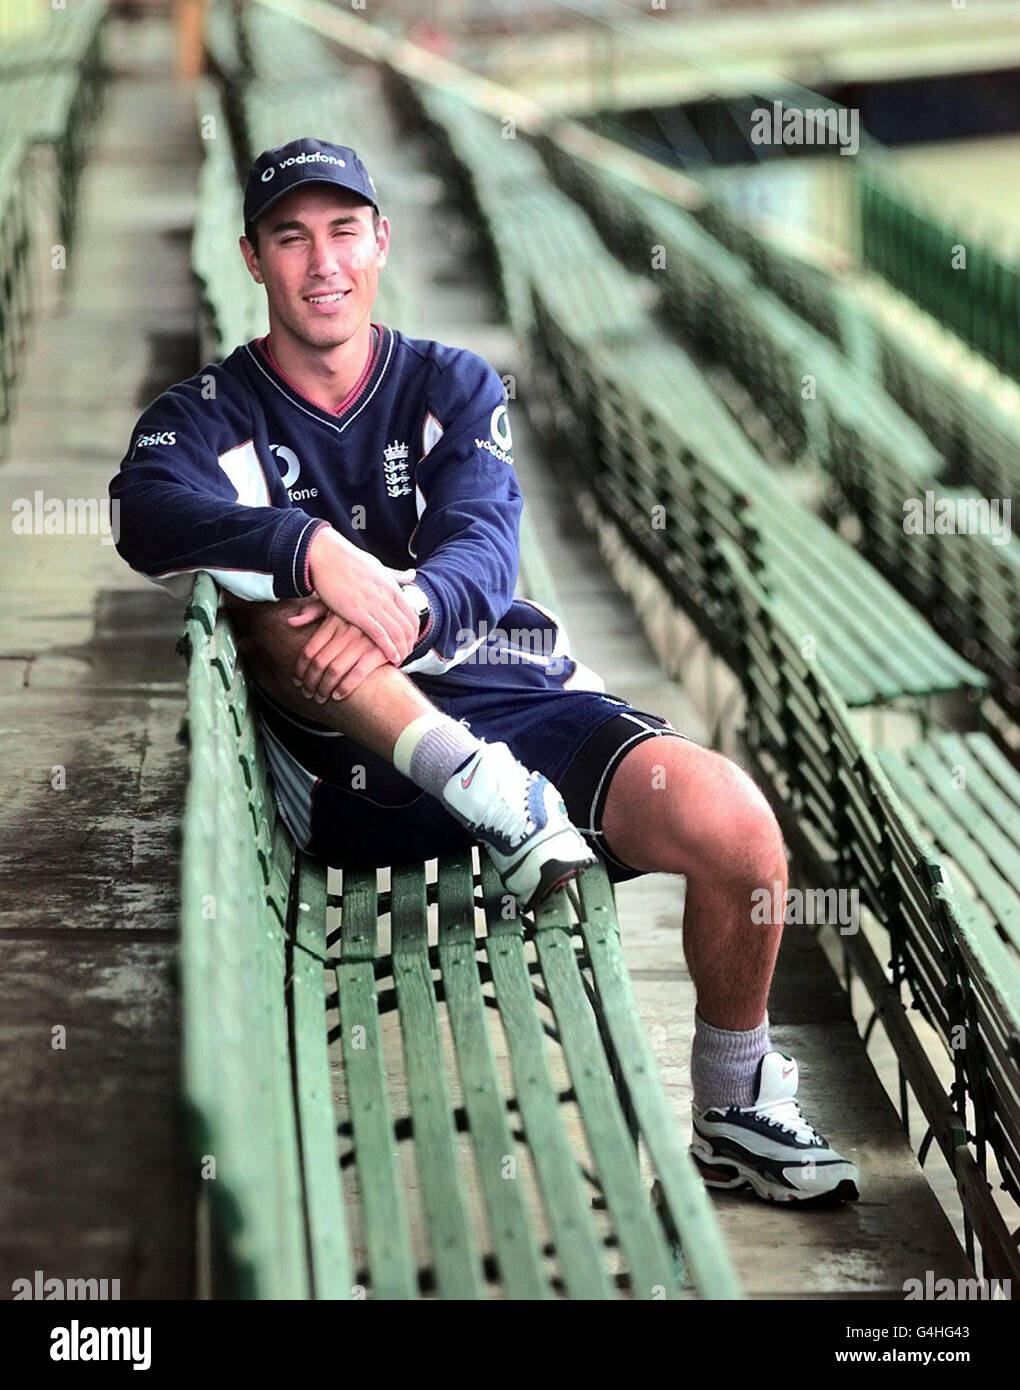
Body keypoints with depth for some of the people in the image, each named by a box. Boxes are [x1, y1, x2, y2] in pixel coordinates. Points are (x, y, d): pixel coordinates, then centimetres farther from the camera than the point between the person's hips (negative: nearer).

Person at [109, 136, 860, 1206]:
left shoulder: (454, 386, 15)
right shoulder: (210, 414, 11)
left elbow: (483, 552, -5)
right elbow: (147, 516, -15)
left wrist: (404, 613, -30)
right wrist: (315, 551, -34)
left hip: (514, 693, 2)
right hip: (344, 757, -2)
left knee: (735, 826, -21)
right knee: (258, 564, -27)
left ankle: (733, 1110, 5)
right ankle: (493, 800, -34)